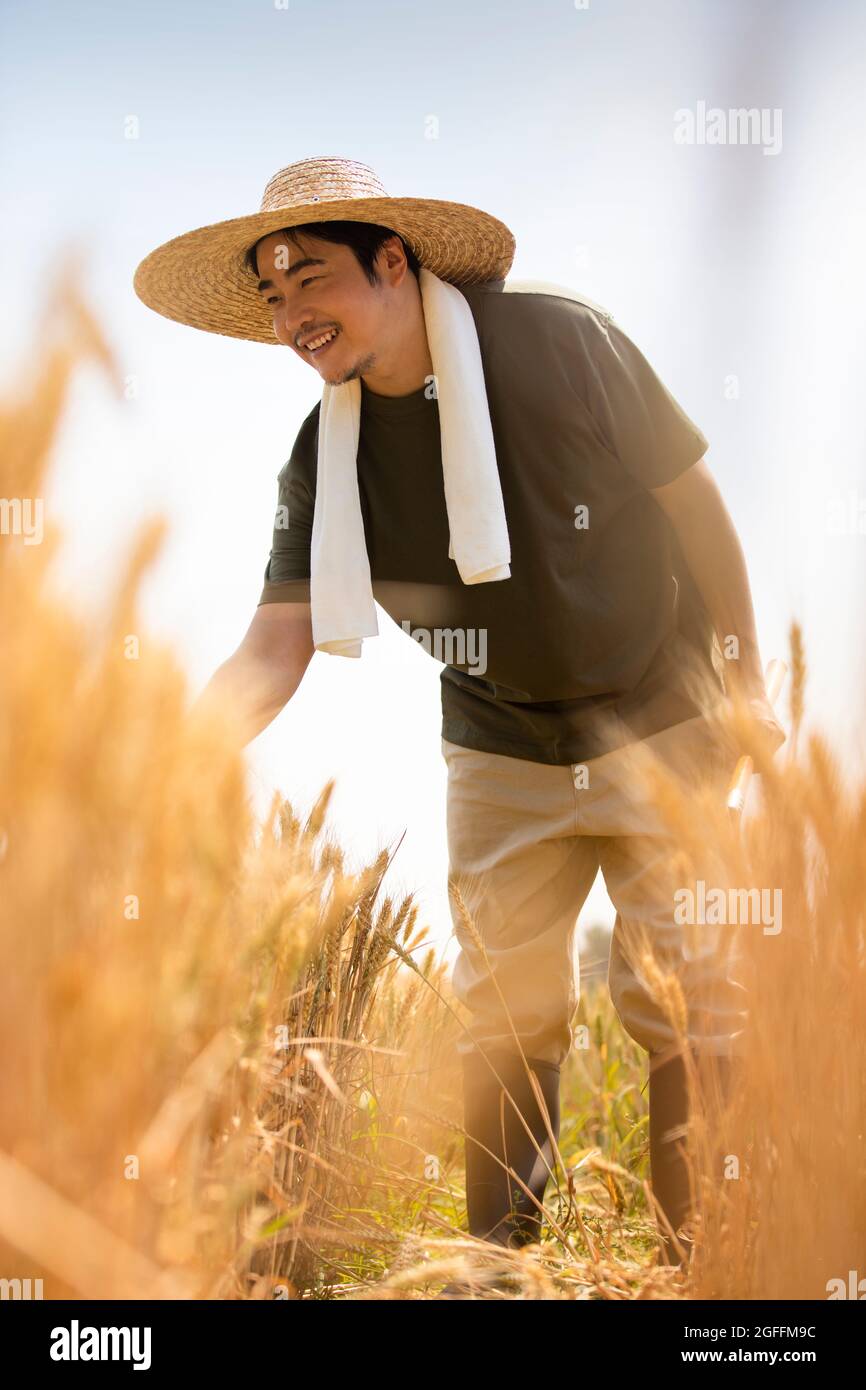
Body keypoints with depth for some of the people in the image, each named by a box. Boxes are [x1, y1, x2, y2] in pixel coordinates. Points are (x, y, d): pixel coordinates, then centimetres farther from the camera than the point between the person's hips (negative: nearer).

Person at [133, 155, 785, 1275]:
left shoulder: (557, 341, -17)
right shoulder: (326, 459, -8)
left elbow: (695, 499, -7)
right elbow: (274, 649, -13)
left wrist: (748, 688, -3)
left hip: (664, 730, -3)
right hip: (503, 756, 3)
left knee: (687, 1008, -3)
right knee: (504, 1015, 6)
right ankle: (497, 1265, 21)